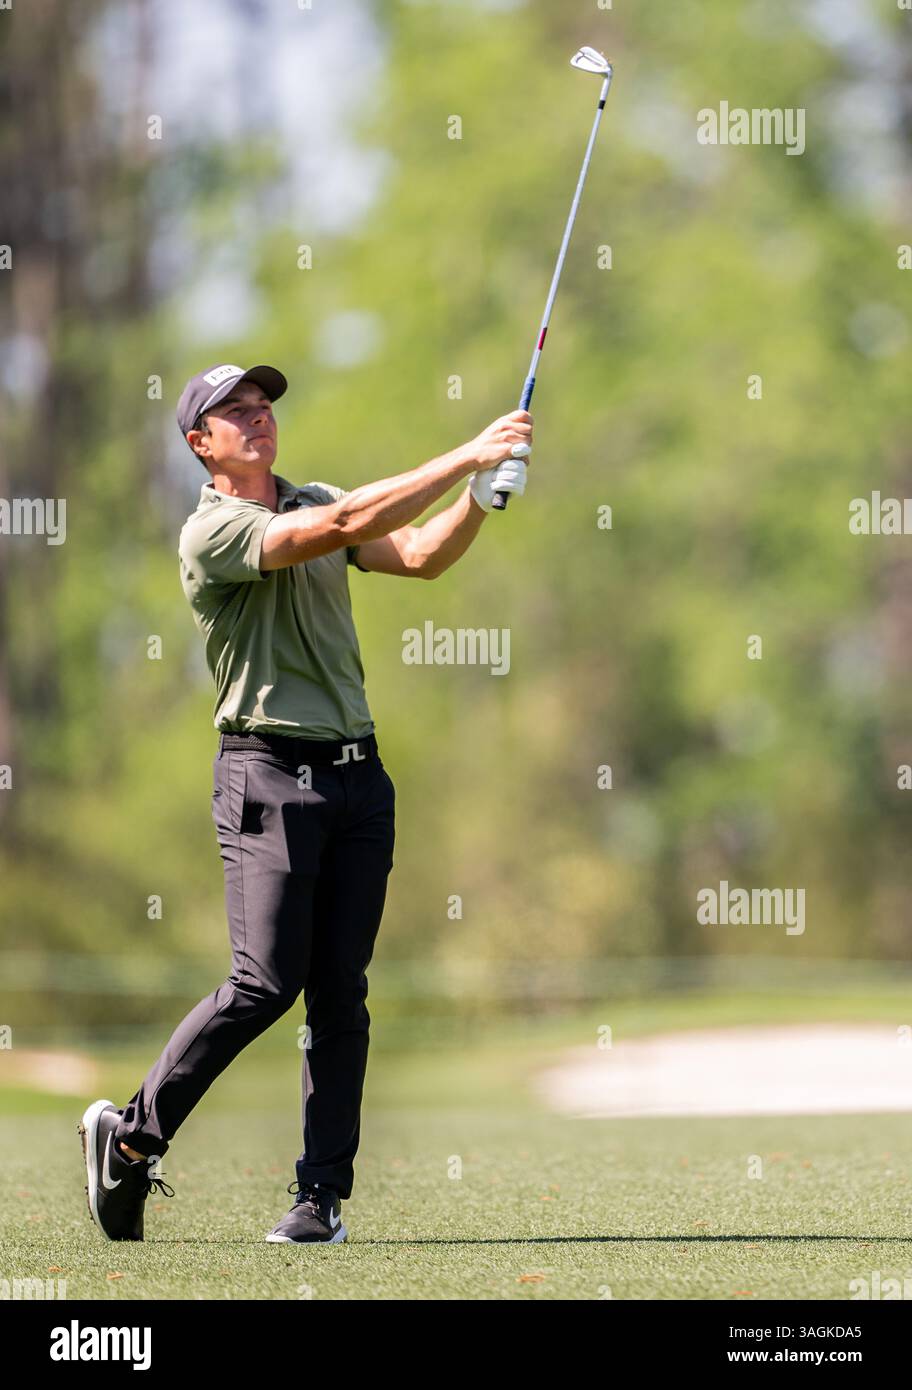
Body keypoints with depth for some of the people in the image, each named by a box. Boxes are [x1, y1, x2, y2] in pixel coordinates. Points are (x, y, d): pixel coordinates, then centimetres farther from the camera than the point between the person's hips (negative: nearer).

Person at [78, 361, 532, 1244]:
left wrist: (484, 495, -11)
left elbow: (422, 555, 8)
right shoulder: (210, 533, -8)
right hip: (268, 774, -6)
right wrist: (468, 457, -20)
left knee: (341, 994, 0)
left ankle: (322, 1196, 2)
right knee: (266, 983, -13)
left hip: (357, 773, 6)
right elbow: (341, 527, -20)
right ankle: (133, 1135, 3)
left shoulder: (313, 502, 17)